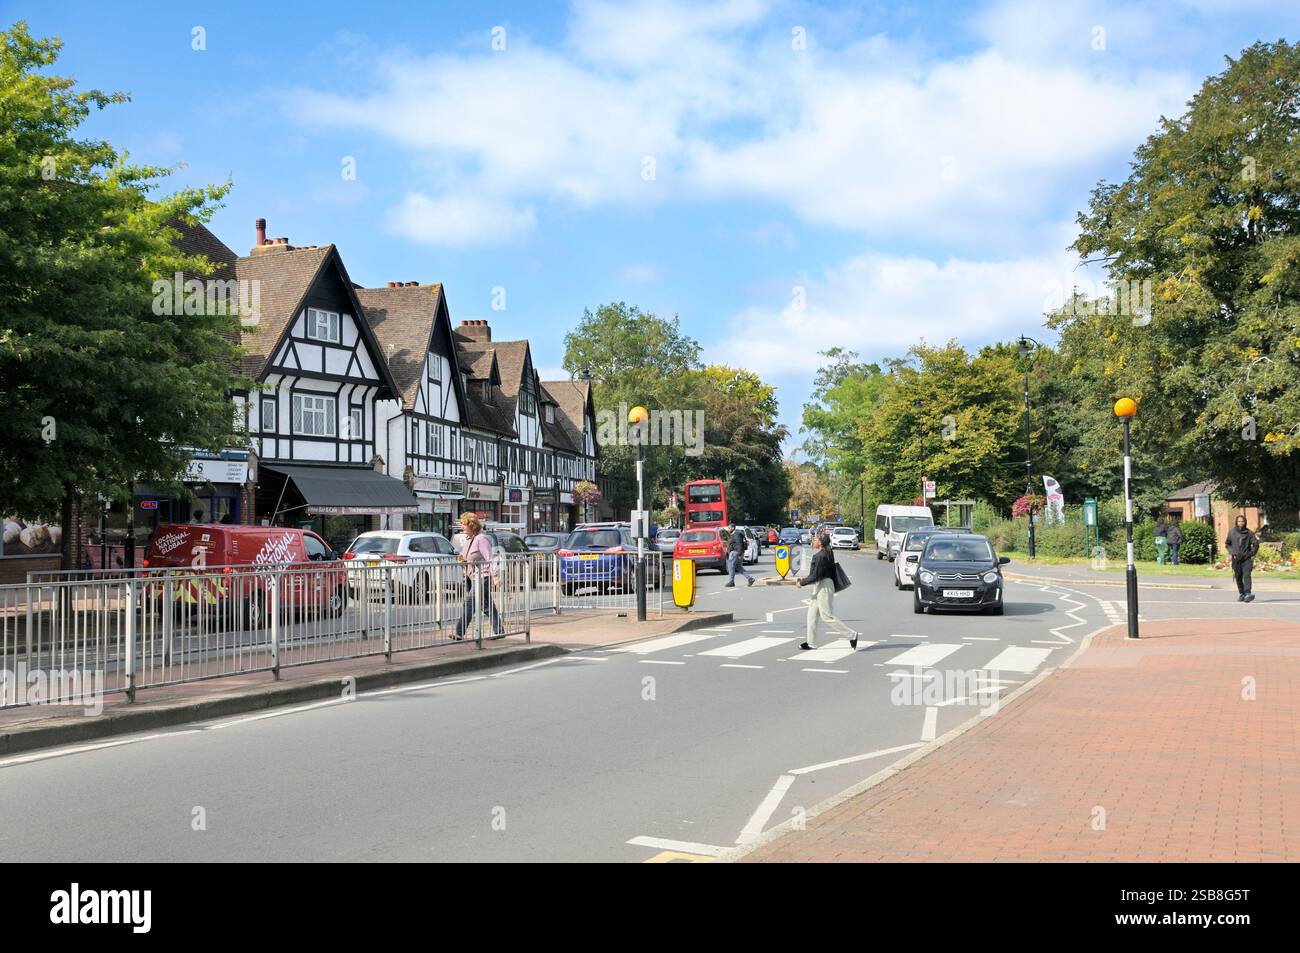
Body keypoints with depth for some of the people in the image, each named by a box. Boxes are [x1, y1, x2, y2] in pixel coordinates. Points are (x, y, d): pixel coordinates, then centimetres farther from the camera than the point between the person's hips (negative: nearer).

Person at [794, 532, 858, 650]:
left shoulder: (820, 556, -21)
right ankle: (811, 642, 19)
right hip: (820, 587, 10)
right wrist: (805, 578, 15)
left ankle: (851, 634, -1)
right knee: (812, 614, 14)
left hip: (824, 586, -10)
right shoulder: (826, 554, 10)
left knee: (827, 616, -5)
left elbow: (815, 576, -22)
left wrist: (801, 583, -10)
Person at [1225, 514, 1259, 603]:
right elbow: (1227, 544, 14)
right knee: (1238, 577, 8)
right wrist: (1232, 552, -1)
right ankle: (1241, 594, 21)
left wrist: (1251, 554, -6)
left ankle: (1247, 594, -25)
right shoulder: (1232, 532, 5)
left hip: (1246, 558, -2)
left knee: (1246, 575, -16)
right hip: (1236, 559, 2)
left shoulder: (1249, 533, 0)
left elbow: (1256, 544, 5)